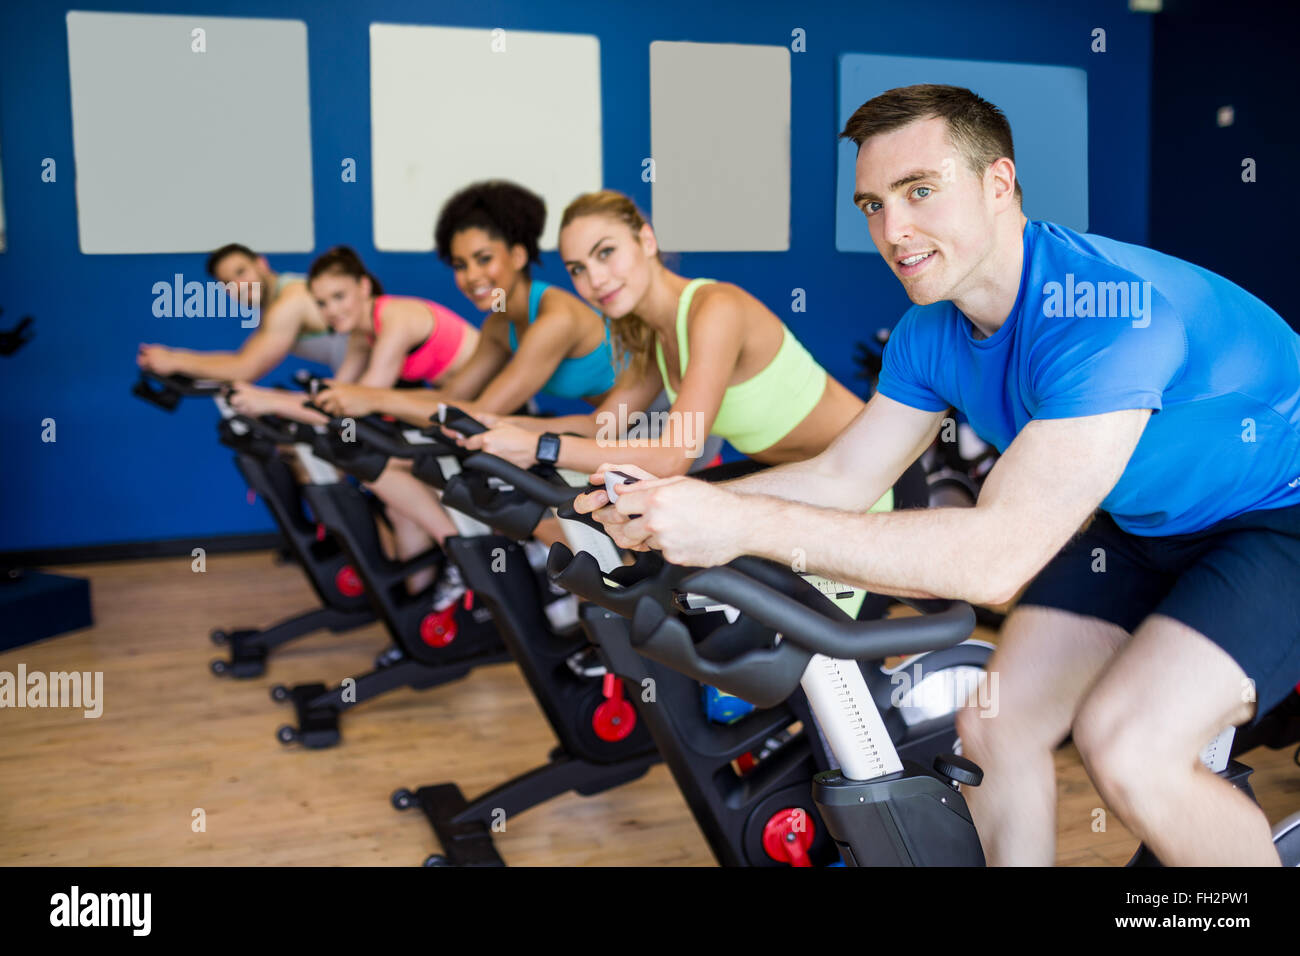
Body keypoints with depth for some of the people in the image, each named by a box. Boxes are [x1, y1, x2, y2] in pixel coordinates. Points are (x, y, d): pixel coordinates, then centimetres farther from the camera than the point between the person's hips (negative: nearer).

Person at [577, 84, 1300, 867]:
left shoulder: (1106, 305, -34)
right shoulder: (932, 333, -8)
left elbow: (999, 554, -41)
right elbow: (842, 477, -3)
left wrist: (744, 524, -45)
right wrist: (676, 504, -21)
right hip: (1148, 523, 7)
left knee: (1125, 748, -27)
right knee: (994, 729, -4)